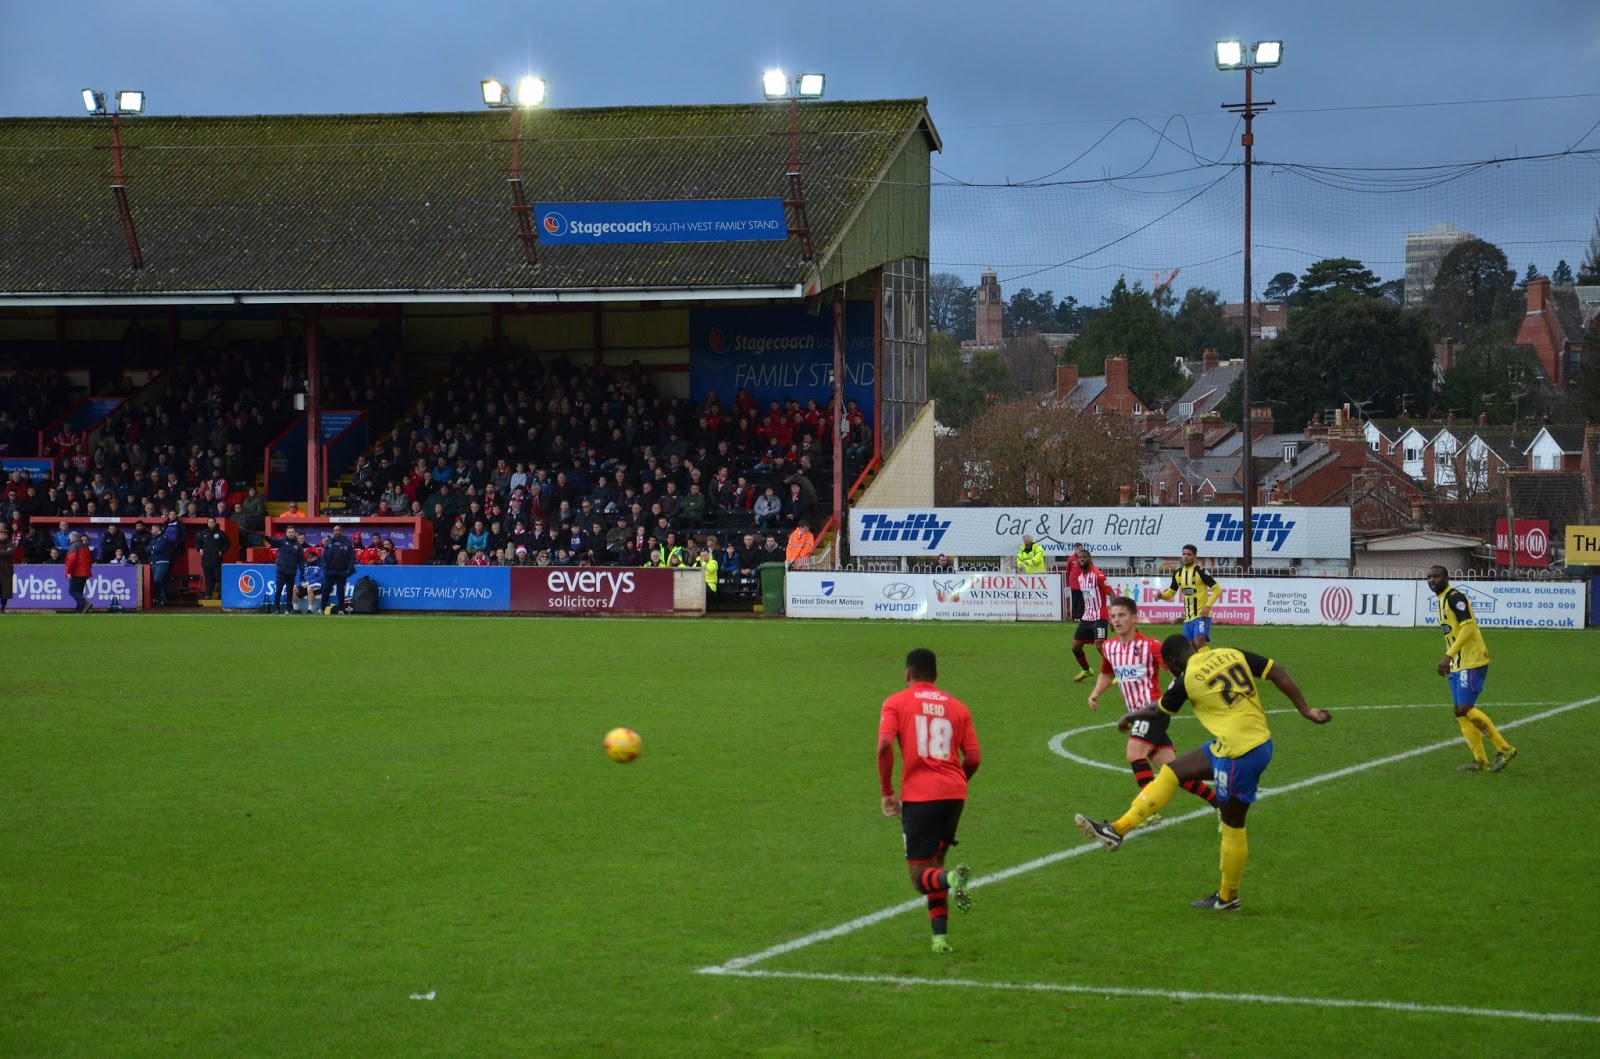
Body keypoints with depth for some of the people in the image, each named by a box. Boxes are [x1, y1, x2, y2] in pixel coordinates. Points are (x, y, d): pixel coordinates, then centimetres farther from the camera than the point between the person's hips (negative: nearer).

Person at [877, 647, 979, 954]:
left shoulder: (896, 703, 4)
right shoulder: (956, 706, 14)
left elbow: (885, 747, -11)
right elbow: (973, 759, 8)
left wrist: (887, 793, -3)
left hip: (918, 796, -4)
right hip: (955, 794, 4)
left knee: (921, 876, 3)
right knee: (934, 863, 20)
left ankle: (950, 879, -32)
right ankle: (940, 936, 7)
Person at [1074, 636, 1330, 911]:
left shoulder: (1186, 680, -10)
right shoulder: (1232, 654, 4)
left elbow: (1159, 711, 10)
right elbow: (1278, 674, 0)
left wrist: (1130, 717, 30)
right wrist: (1306, 711, 6)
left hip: (1239, 754, -8)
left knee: (1232, 826, 7)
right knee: (1171, 772, 12)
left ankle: (1228, 898, 21)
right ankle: (1117, 829, 14)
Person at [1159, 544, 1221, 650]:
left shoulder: (1201, 571, -11)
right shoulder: (1177, 573, 8)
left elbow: (1217, 589, -11)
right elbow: (1171, 592, 19)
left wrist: (1208, 606, -21)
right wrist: (1161, 595, -4)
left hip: (1201, 615, -7)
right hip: (1188, 617, 7)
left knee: (1199, 641, -23)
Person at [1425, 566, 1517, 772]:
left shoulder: (1454, 597, -12)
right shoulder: (1441, 600, 18)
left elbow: (1468, 626, -22)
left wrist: (1449, 655, -26)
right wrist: (1448, 661, 23)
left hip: (1471, 662, -10)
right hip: (1457, 666, 10)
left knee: (1465, 709, -15)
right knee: (1461, 713, 6)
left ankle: (1504, 749, -7)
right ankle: (1480, 761, 8)